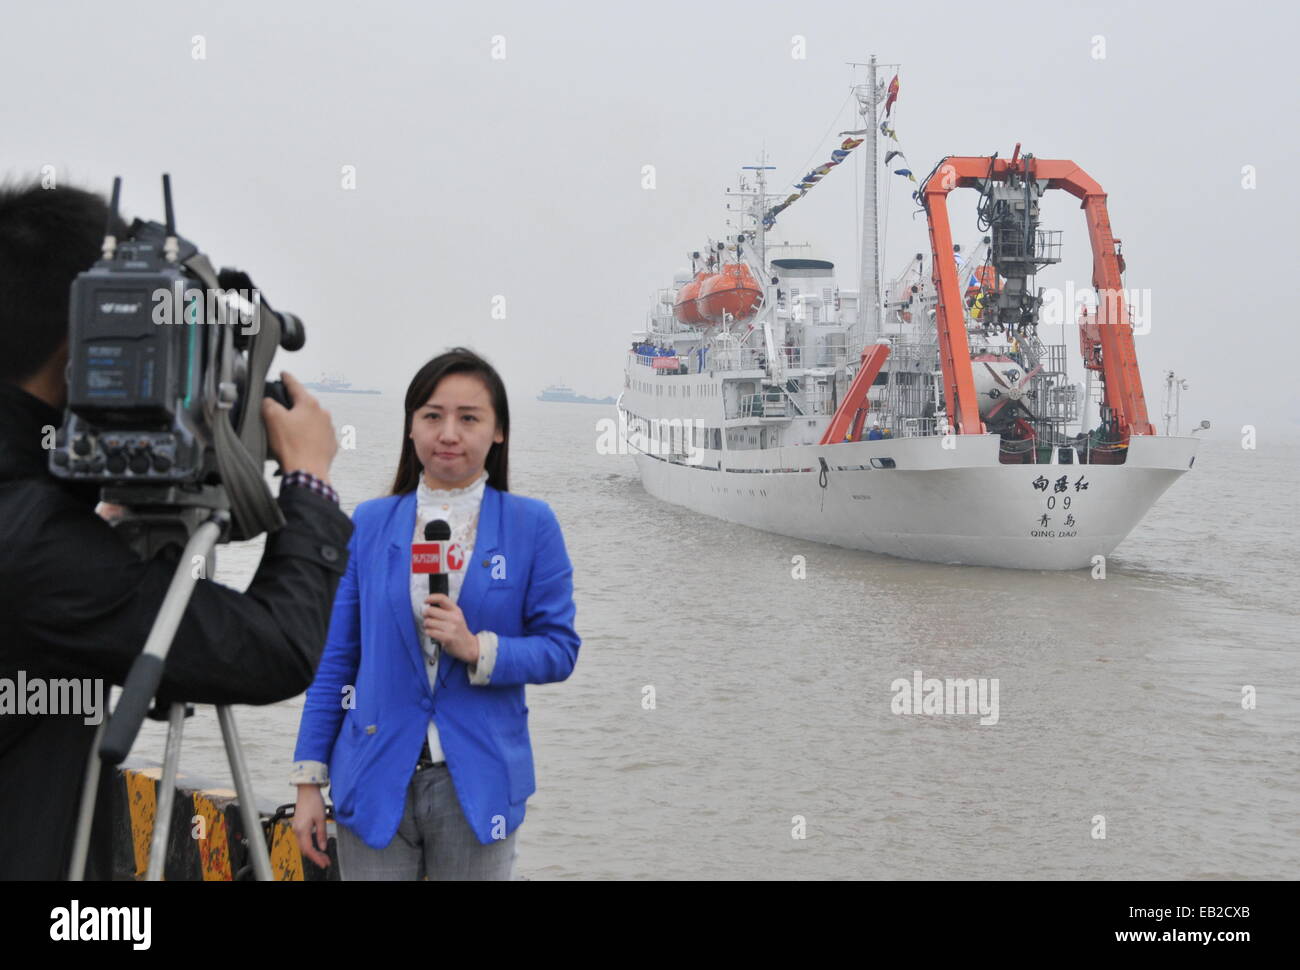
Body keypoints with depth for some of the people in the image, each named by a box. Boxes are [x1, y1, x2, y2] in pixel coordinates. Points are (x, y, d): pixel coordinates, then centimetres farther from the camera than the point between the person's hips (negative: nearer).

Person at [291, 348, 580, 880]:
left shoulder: (531, 525, 0)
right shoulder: (370, 523, 5)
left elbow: (560, 648, 0)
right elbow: (335, 657, 6)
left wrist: (477, 649, -18)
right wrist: (309, 780, 3)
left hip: (475, 787, -1)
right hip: (376, 782, 1)